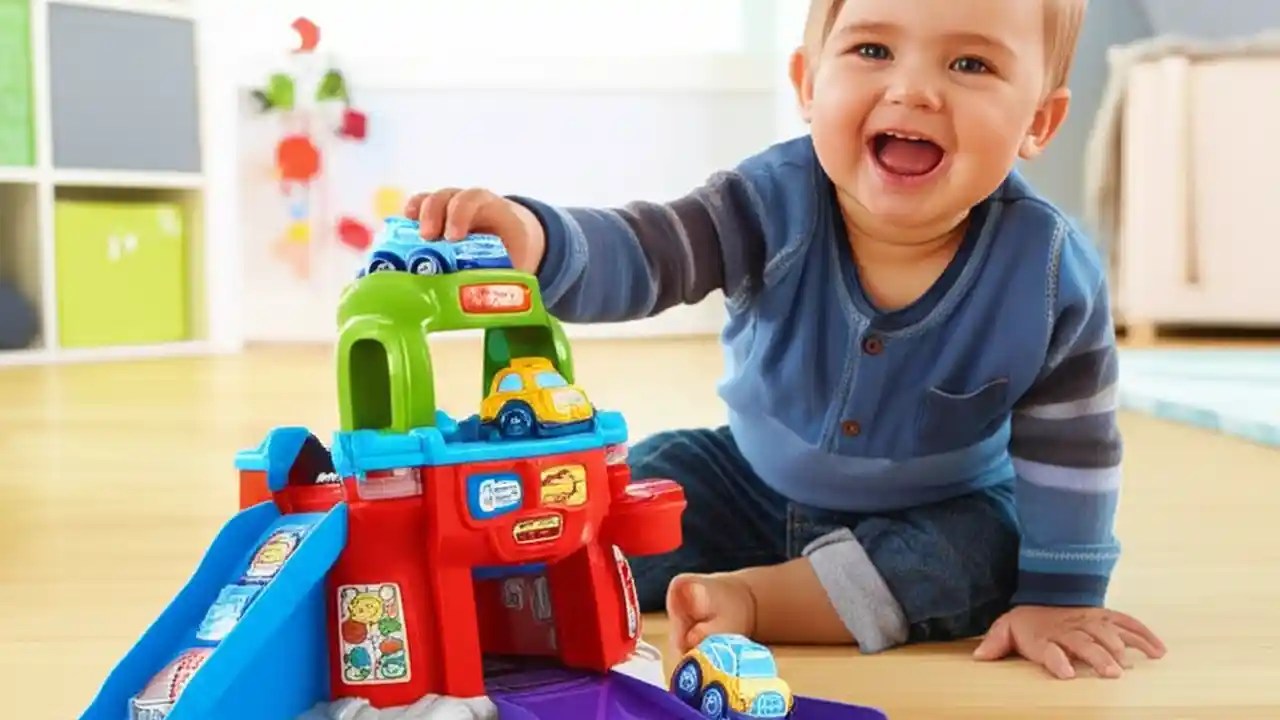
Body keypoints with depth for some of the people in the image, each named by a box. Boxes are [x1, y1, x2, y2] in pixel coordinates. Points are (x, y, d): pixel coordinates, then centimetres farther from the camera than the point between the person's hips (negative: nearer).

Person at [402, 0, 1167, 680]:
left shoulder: (1049, 273, -25)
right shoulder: (776, 200, -26)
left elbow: (1071, 449, -15)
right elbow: (634, 255, -37)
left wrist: (1056, 597, -15)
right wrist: (533, 239, -59)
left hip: (944, 517, 0)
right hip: (748, 483, 1)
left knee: (983, 558, -28)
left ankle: (743, 599, -23)